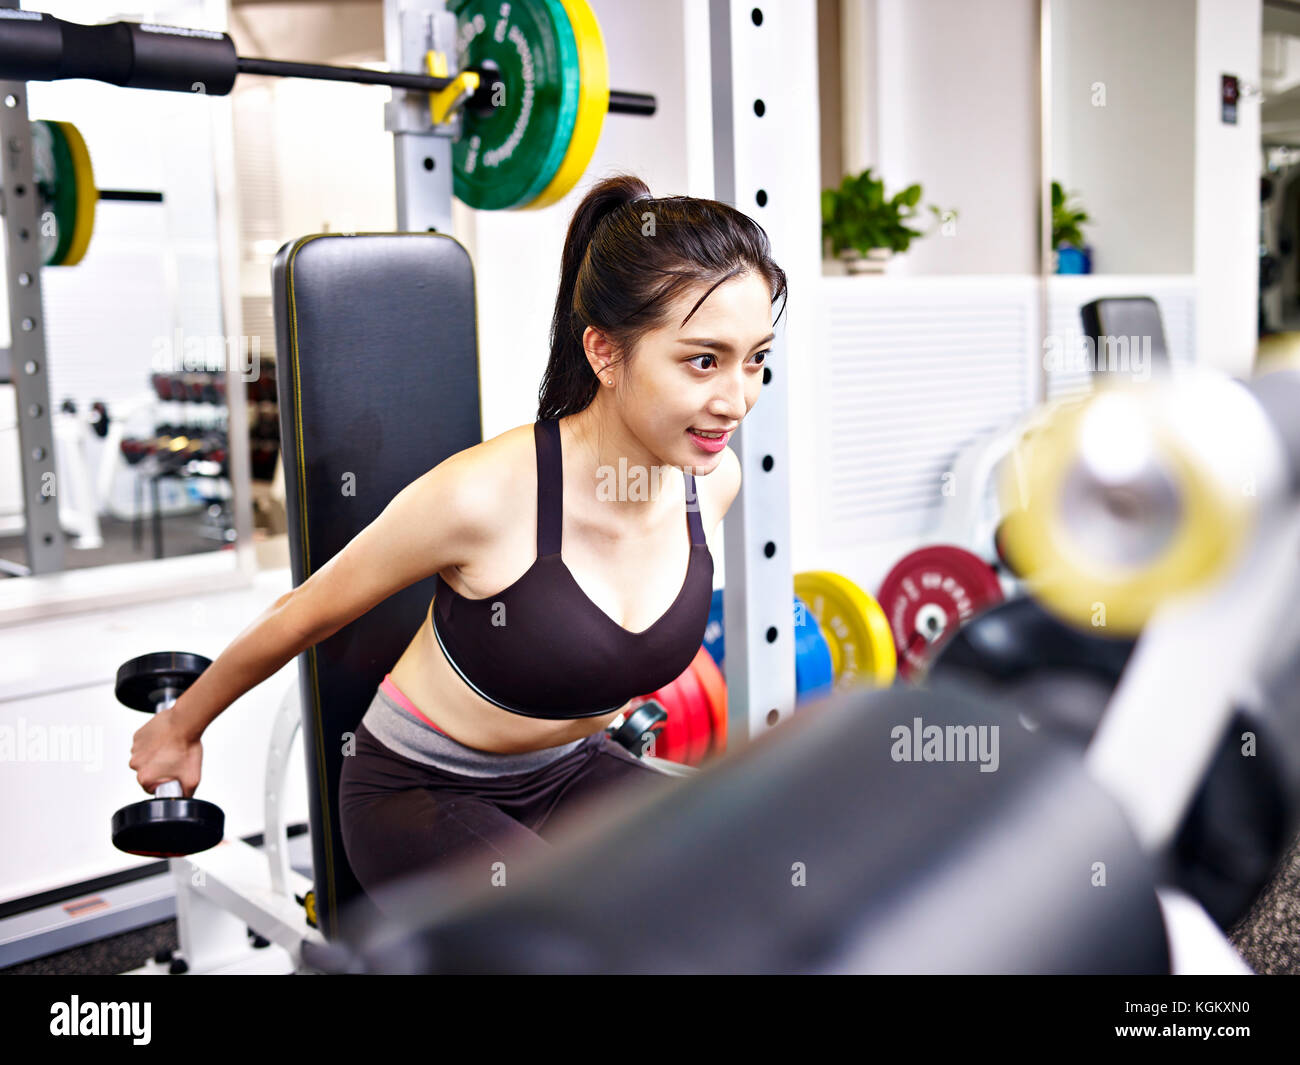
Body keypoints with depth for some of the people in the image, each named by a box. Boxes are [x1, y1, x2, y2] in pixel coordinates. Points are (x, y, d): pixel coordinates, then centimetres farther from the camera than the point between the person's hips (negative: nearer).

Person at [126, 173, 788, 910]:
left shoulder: (714, 479, -12)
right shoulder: (483, 495, -29)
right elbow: (306, 615, -11)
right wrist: (180, 727, 4)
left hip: (570, 771, 5)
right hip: (421, 795, -4)